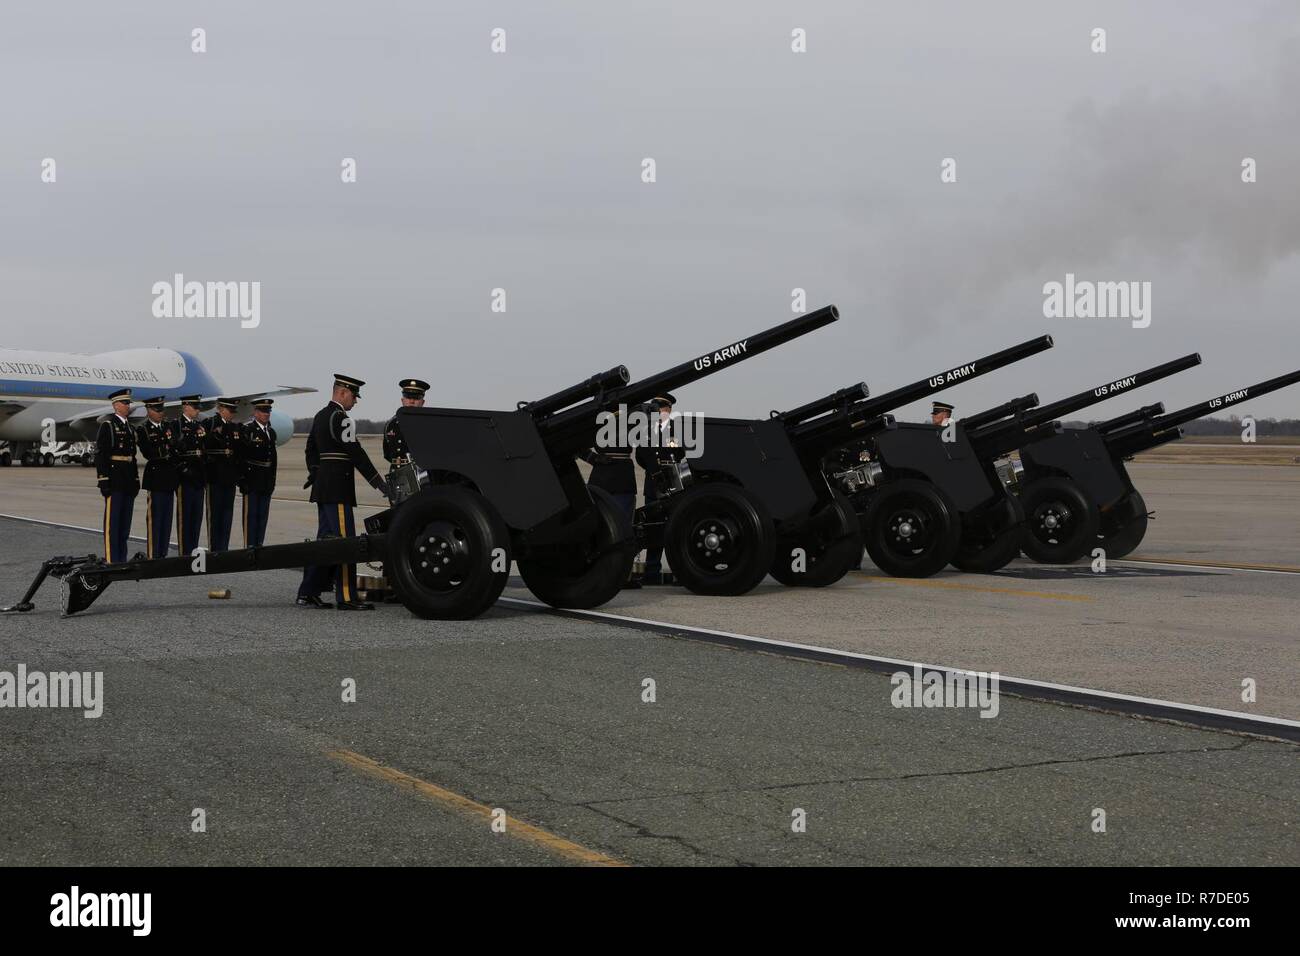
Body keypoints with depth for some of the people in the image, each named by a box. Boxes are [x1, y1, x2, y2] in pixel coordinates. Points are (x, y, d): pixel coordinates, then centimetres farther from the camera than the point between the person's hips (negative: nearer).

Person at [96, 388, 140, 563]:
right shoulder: (107, 425, -6)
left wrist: (136, 480, 15)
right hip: (114, 479, -8)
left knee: (125, 522, 9)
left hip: (128, 481, 8)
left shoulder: (130, 428, 17)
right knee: (112, 521, -6)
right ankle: (111, 560, -4)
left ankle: (122, 558, 14)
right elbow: (100, 454, -12)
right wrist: (103, 480, -17)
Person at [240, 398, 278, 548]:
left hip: (267, 481, 7)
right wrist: (242, 478, -16)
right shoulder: (246, 429, -7)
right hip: (251, 479, -7)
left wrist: (273, 480, 15)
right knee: (250, 515, -4)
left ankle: (259, 545, 14)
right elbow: (241, 455, -12)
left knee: (263, 515, 9)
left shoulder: (271, 432, 16)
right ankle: (249, 546, -2)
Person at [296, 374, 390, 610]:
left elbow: (311, 448, 26)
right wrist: (378, 482, -18)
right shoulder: (340, 418, -14)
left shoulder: (320, 416, 17)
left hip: (323, 486, 10)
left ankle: (307, 593, 14)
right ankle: (346, 598, -9)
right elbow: (355, 453, -18)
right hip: (337, 487, -10)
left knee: (325, 539, 13)